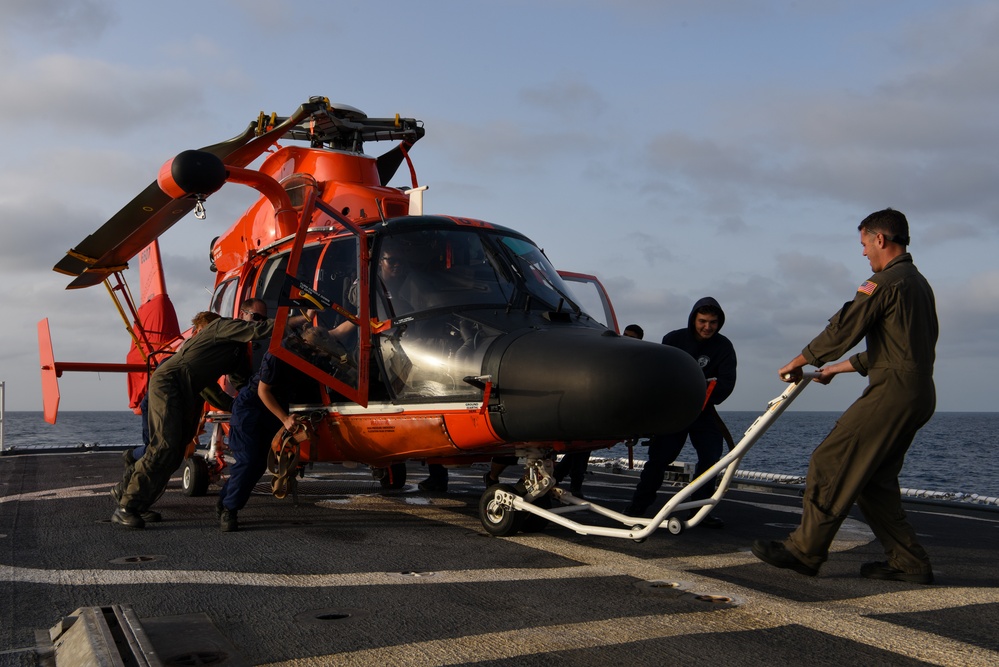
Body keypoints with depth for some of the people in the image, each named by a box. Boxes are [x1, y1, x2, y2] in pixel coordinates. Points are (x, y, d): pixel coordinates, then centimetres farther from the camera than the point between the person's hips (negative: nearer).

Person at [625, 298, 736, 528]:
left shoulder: (723, 347, -4)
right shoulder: (673, 339, -5)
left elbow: (727, 382, -13)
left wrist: (705, 399, -26)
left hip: (703, 411, 2)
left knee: (711, 456, -7)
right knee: (659, 456, -7)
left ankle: (699, 509, 5)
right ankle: (637, 507, 0)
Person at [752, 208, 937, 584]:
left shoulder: (885, 281, -10)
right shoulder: (919, 283, 21)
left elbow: (842, 330, -12)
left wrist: (797, 363, 0)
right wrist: (838, 368, 28)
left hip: (892, 392, -10)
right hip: (918, 395, 10)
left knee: (831, 464, -7)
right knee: (874, 479, 14)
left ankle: (804, 551, -4)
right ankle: (909, 562, 15)